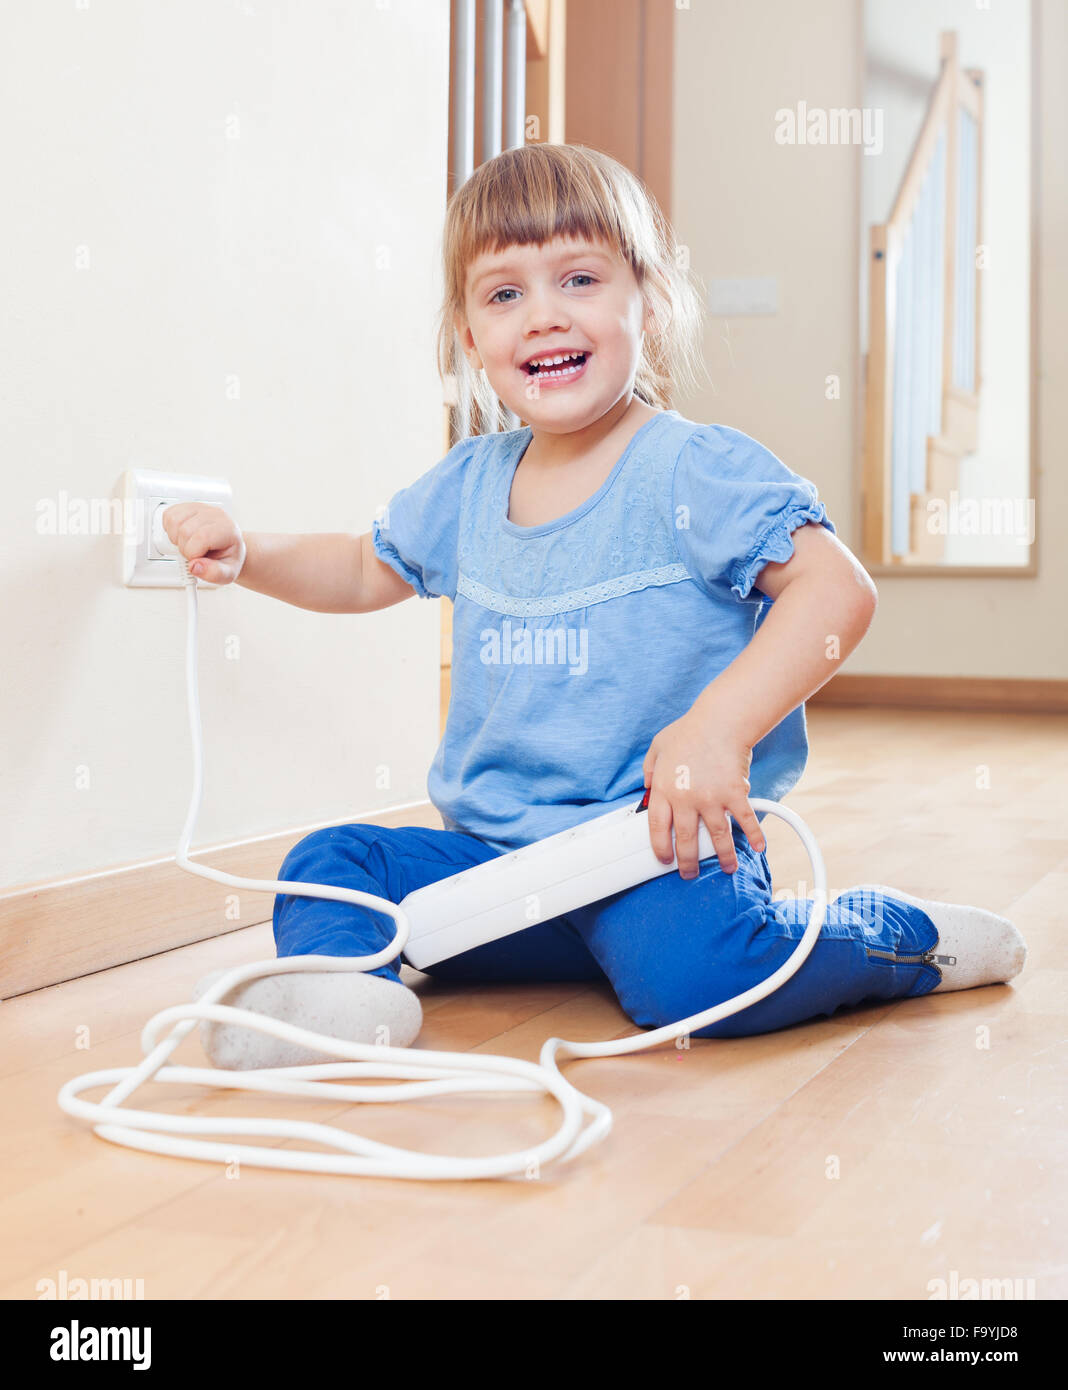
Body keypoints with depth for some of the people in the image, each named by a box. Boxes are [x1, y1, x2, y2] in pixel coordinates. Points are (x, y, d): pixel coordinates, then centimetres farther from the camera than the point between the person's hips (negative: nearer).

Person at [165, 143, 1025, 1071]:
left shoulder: (696, 471, -10)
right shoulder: (468, 484, 10)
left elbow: (838, 591, -20)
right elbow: (367, 571, 28)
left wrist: (720, 727, -32)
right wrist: (243, 555, 11)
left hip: (661, 850, -6)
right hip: (492, 853, 6)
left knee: (687, 970, -32)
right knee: (329, 863, -6)